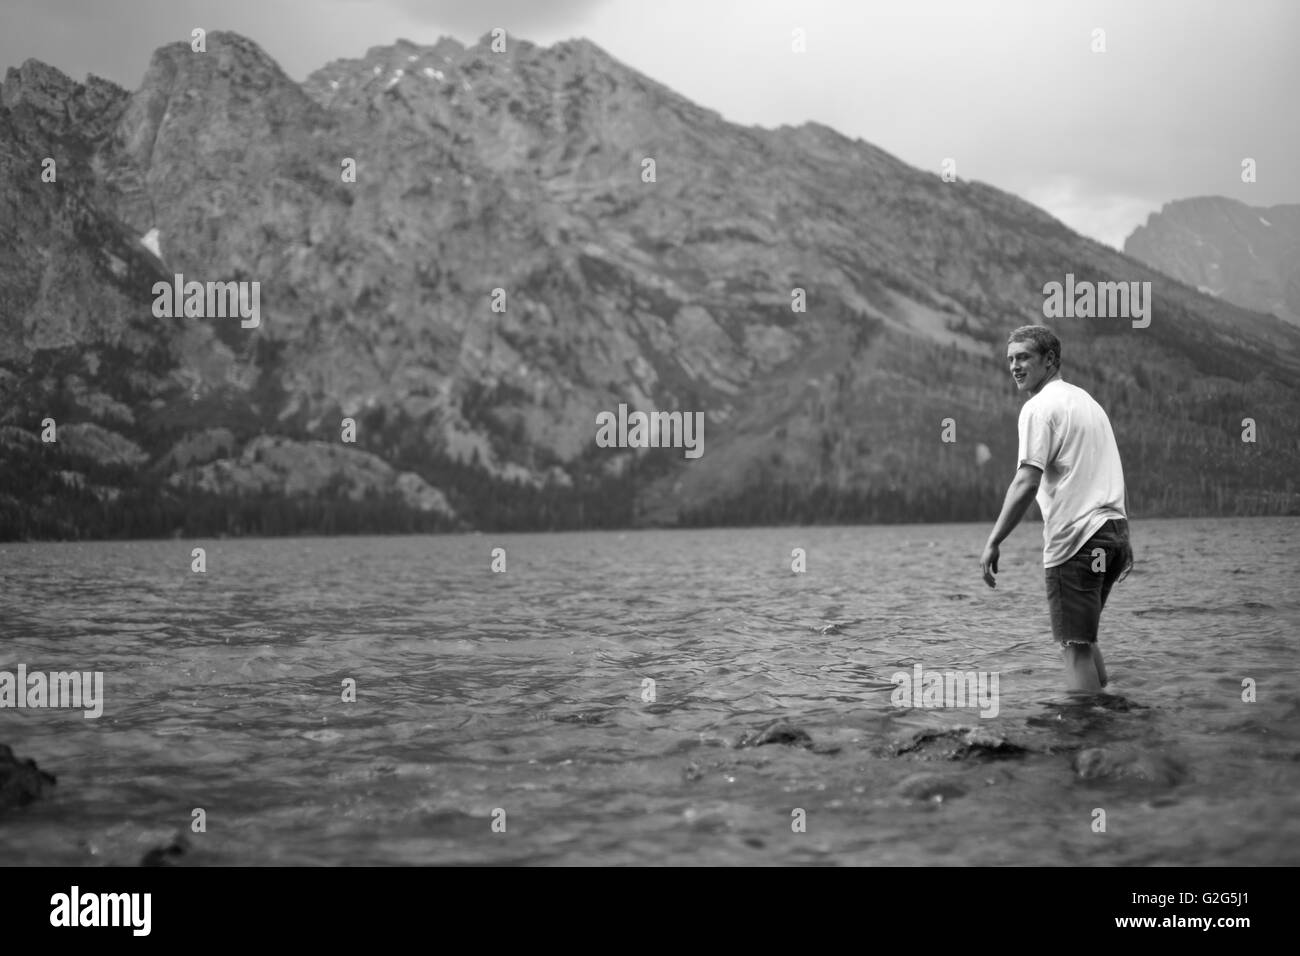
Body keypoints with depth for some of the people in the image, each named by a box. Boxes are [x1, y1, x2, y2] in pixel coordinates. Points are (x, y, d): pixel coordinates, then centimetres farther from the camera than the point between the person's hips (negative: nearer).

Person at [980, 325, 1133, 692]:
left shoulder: (1040, 407, -8)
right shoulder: (1088, 401, 21)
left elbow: (1027, 484, -18)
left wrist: (993, 543, -17)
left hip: (1076, 538, -9)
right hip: (1114, 529, 9)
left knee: (1076, 646, -7)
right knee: (1085, 640, 21)